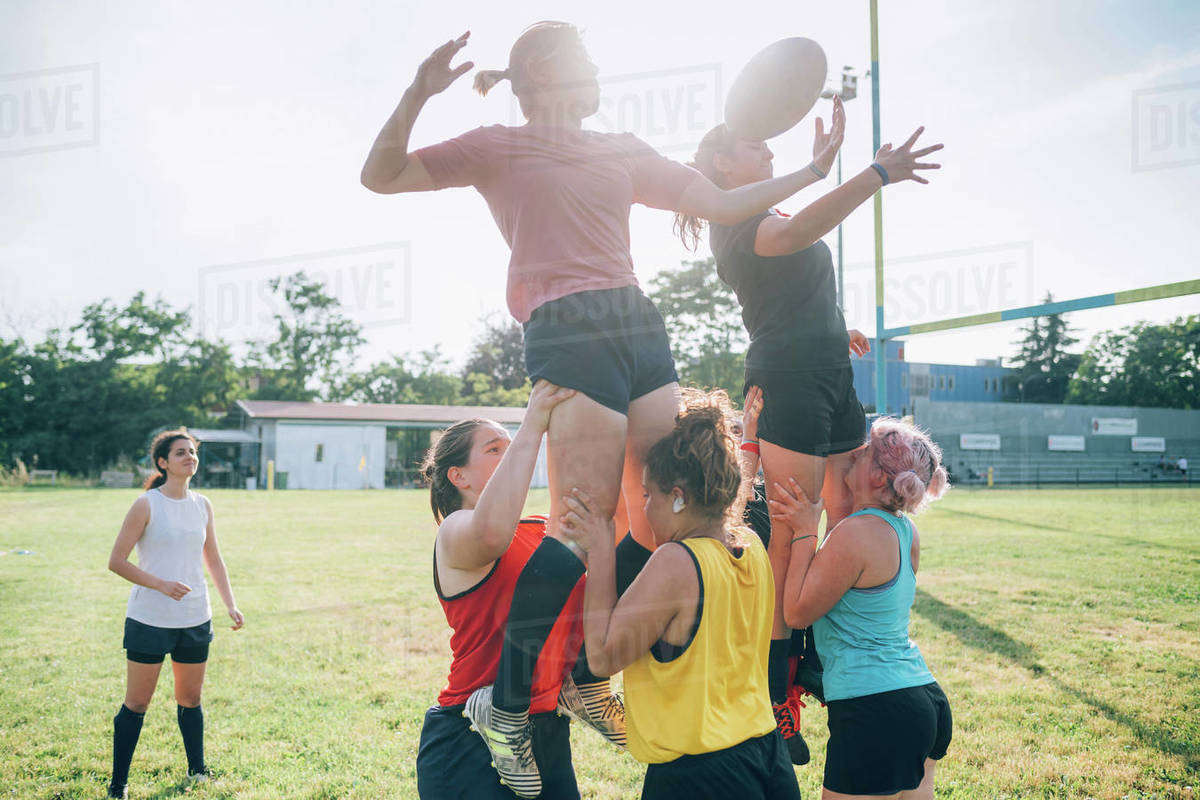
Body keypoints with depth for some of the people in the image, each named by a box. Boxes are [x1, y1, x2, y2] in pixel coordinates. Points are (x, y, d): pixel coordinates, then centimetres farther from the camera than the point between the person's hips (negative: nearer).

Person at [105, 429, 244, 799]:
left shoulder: (202, 505, 8)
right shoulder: (146, 505, -8)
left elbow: (214, 560, 15)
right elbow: (116, 560, -9)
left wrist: (231, 604, 6)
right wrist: (161, 584, -20)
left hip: (196, 619, 5)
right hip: (149, 619, -4)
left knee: (190, 700, 14)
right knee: (137, 703, 1)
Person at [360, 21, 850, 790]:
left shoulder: (625, 150, 26)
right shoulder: (500, 147, 11)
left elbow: (720, 203, 26)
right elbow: (381, 175, 7)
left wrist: (814, 170, 23)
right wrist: (420, 93, -8)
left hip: (641, 328, 7)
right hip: (567, 335, -6)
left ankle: (588, 682, 15)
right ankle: (505, 706, 0)